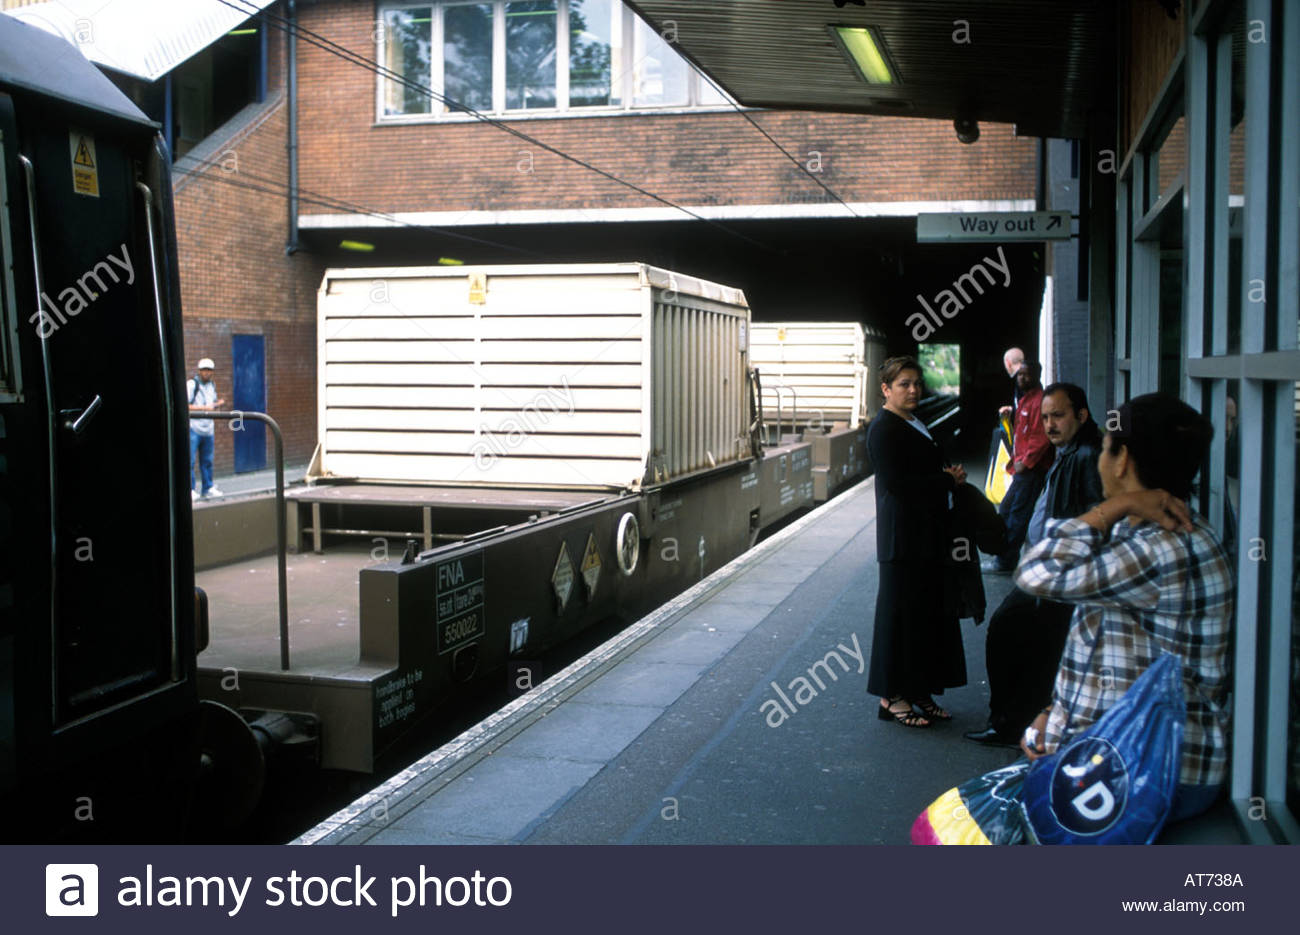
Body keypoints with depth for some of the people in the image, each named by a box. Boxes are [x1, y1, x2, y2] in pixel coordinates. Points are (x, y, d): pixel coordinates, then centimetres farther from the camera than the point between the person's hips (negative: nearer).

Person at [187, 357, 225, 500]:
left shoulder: (212, 386, 17)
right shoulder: (191, 384, -6)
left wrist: (218, 404, 6)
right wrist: (204, 408, -19)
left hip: (208, 430, 6)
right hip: (193, 428, -6)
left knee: (207, 461, 9)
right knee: (190, 460, -7)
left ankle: (208, 488, 16)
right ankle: (190, 490, -4)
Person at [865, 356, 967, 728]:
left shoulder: (915, 425, 17)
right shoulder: (883, 429, -12)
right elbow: (896, 483, -20)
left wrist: (952, 475, 4)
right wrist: (948, 480, -15)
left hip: (929, 536, 9)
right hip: (904, 538, -9)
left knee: (929, 611, 11)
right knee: (901, 613, -3)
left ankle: (919, 691, 19)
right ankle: (892, 697, 6)